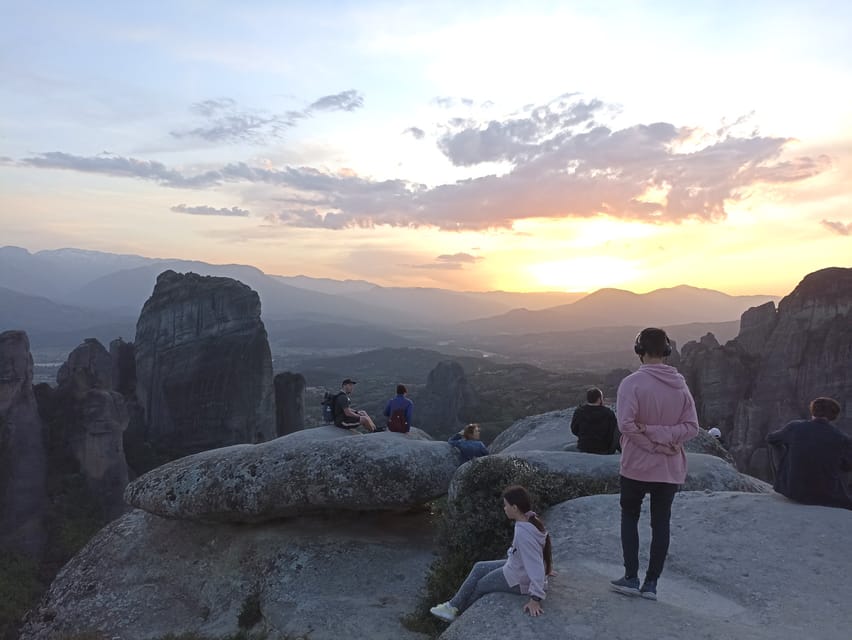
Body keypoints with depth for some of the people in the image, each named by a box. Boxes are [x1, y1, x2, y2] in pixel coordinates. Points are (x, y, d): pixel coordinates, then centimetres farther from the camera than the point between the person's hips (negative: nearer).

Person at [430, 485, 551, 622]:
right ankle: (454, 606, 26)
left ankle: (457, 612, 39)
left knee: (480, 585, 14)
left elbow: (535, 566, -33)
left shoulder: (523, 532, -35)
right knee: (479, 568, 16)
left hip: (520, 580, -8)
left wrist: (535, 599, -29)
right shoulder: (531, 519, -7)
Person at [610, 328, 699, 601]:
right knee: (661, 523, 13)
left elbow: (626, 424, -24)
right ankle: (651, 583, 18)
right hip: (671, 468, 4)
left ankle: (631, 578, 14)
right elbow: (691, 427, -4)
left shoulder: (633, 382, -15)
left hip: (637, 465, -3)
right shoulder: (680, 384, 0)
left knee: (629, 517, 15)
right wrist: (664, 437, -11)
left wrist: (649, 438, -13)